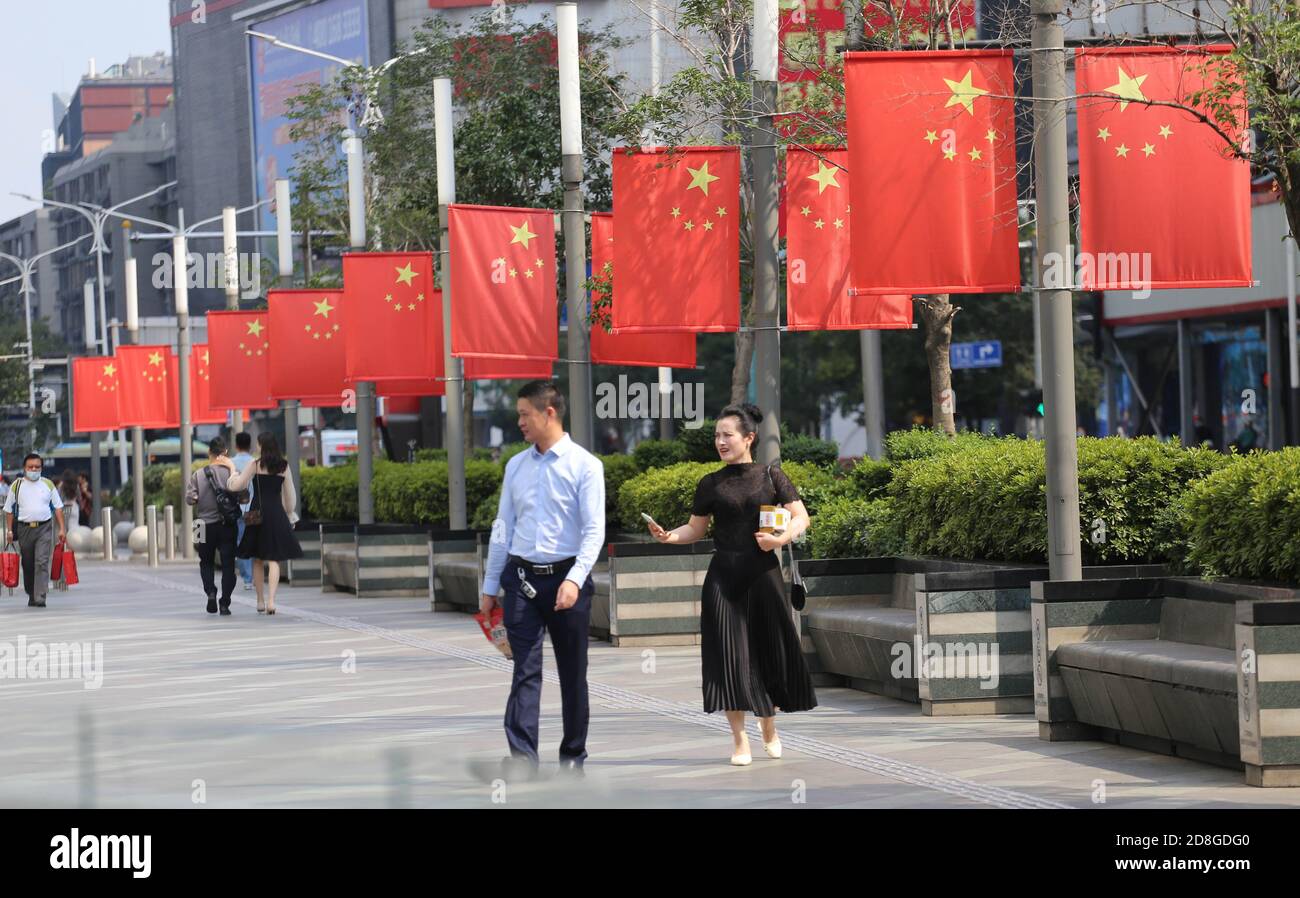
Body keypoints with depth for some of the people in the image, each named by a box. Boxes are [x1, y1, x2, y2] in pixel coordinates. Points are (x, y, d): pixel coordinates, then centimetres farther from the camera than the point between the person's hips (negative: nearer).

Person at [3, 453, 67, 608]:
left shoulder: (48, 484, 8)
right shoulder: (17, 486, 6)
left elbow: (58, 507, 10)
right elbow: (9, 510, 10)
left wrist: (62, 529, 3)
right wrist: (9, 530, 3)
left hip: (44, 528, -1)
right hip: (24, 528, 1)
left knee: (42, 563, -13)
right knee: (28, 565, 9)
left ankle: (40, 598, -18)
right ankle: (31, 595, 25)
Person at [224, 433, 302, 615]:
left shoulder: (255, 465, -5)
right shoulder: (284, 466, 4)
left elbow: (235, 486, -9)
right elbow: (290, 494, 8)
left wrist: (233, 468, 6)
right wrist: (289, 515, 19)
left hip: (258, 512, -1)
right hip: (277, 514, 1)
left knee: (257, 560, 11)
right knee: (274, 560, -1)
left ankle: (260, 602, 15)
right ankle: (271, 600, -15)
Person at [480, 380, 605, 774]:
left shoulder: (585, 466, -5)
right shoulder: (515, 466, 9)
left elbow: (594, 530, -11)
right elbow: (502, 528, 14)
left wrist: (574, 580, -23)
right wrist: (489, 586, 13)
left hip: (566, 578, -3)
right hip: (521, 578, 3)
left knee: (573, 673, 7)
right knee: (525, 671, -5)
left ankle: (573, 755, 17)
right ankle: (522, 757, -11)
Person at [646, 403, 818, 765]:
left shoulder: (771, 476, 2)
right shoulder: (710, 484, 7)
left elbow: (801, 518, 3)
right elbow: (695, 529, 12)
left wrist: (781, 538, -15)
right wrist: (669, 536, -7)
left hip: (762, 572, -1)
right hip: (723, 575, 1)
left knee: (770, 647, 3)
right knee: (730, 653, -5)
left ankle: (769, 726, 27)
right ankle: (739, 739, 2)